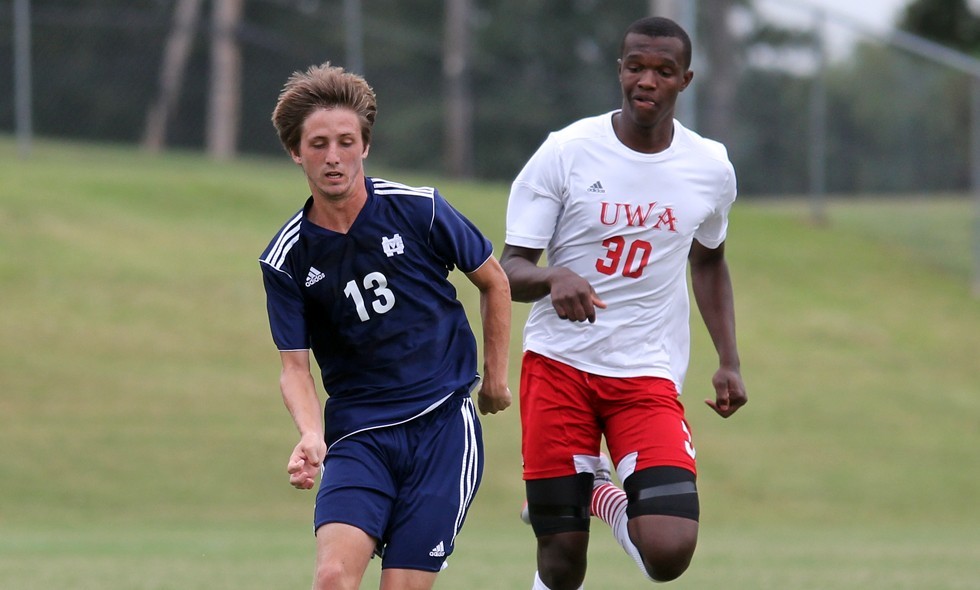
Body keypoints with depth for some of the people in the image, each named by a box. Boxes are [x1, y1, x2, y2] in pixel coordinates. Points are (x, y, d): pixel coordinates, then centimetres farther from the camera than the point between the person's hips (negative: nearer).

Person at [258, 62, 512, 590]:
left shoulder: (419, 210, -5)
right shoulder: (285, 259, -2)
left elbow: (494, 280, 11)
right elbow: (294, 366, 0)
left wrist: (495, 373, 15)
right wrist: (311, 436, -19)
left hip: (443, 423, -1)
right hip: (357, 436, 1)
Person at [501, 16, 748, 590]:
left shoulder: (711, 169, 3)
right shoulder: (566, 152, -6)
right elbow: (510, 268, -6)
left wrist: (729, 360, 15)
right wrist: (552, 277, -29)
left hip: (649, 377, 2)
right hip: (558, 365, -1)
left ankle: (604, 498, 17)